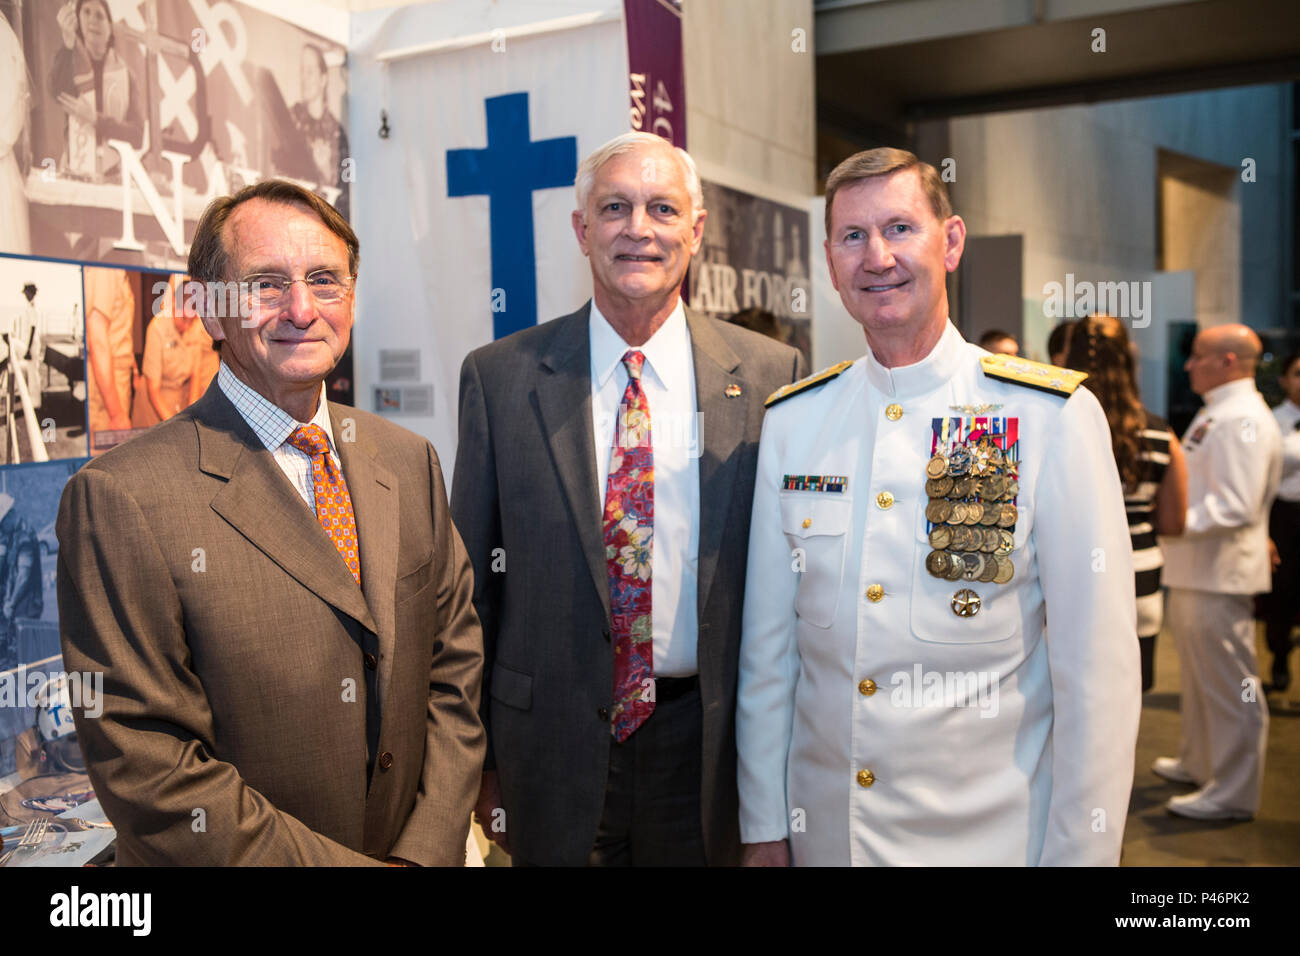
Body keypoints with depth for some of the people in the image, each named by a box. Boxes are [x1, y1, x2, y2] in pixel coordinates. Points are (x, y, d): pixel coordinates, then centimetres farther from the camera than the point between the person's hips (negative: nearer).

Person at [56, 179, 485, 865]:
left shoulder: (411, 462, -2)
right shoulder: (118, 500, -18)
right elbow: (149, 776, -21)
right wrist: (360, 867, -21)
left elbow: (453, 668, -1)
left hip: (415, 846, 4)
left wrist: (430, 852, -12)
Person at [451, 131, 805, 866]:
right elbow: (474, 580, 0)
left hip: (710, 744, 1)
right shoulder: (499, 377, -4)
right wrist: (478, 756, 2)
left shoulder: (770, 375, -3)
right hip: (554, 743, 0)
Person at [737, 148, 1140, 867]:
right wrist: (762, 822, 3)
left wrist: (1081, 852, -9)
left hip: (992, 834, -2)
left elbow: (1096, 668, -10)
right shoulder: (788, 422, -2)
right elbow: (766, 645, 2)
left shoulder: (1055, 417, -11)